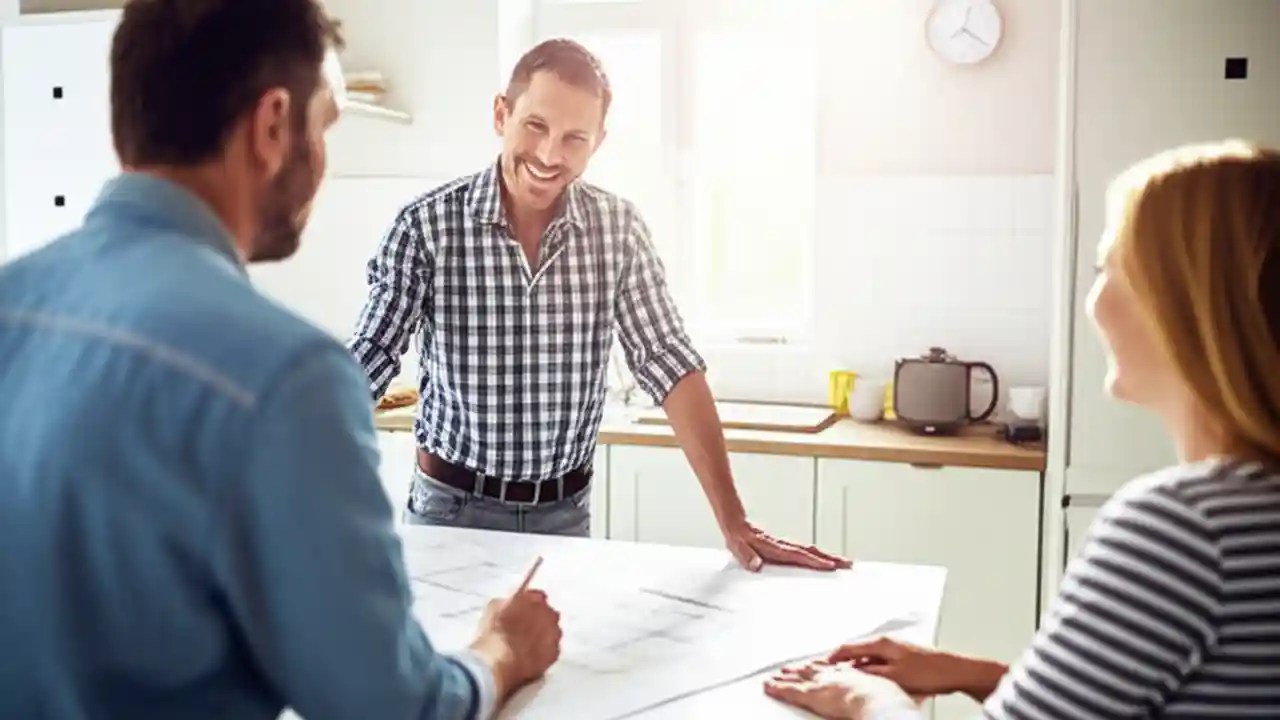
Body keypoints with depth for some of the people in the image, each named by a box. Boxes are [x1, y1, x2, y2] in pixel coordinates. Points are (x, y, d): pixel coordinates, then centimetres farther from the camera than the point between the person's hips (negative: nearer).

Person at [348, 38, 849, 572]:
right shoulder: (425, 225, -13)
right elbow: (366, 362, -12)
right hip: (452, 506, -2)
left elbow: (671, 368, -9)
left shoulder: (619, 228, -7)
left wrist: (733, 522, -14)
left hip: (565, 511, 2)